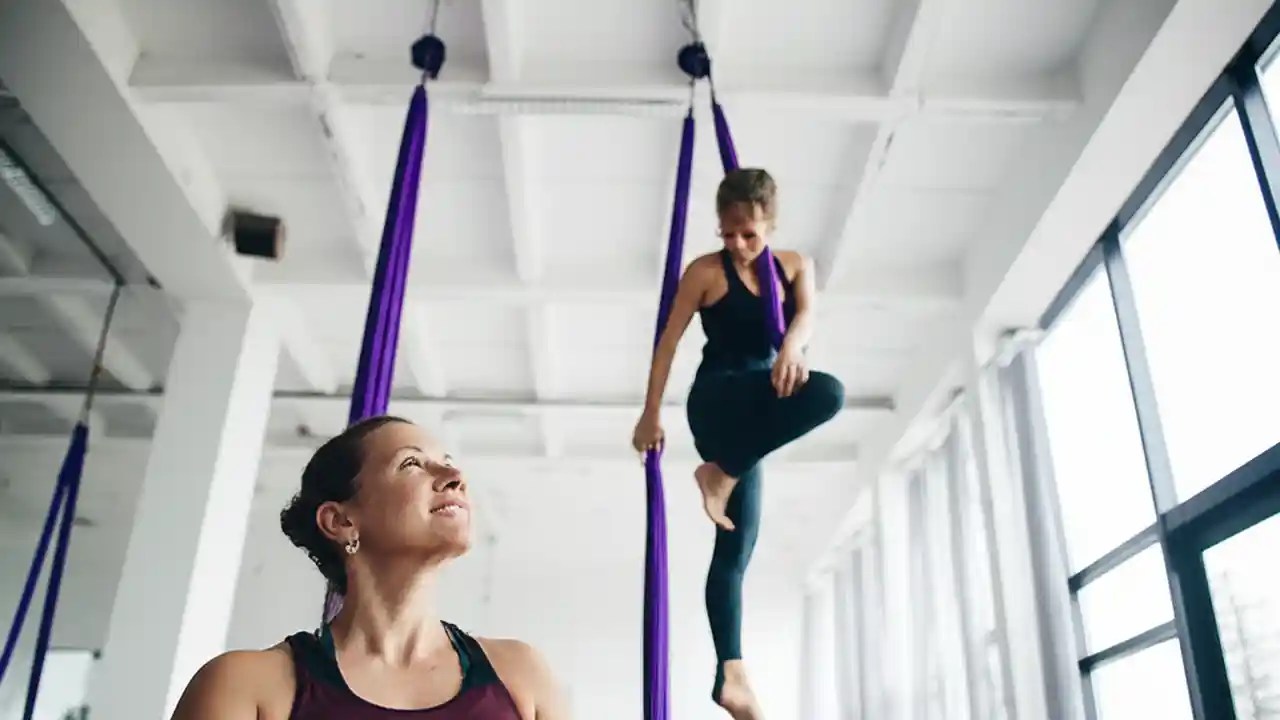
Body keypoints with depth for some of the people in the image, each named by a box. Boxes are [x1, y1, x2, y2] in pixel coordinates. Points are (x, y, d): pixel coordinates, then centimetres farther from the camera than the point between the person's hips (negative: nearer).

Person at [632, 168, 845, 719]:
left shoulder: (795, 265, 9)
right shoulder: (705, 272, -1)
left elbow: (807, 312, -11)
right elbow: (668, 340, -2)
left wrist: (792, 345, -35)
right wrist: (651, 415, -6)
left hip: (760, 411, 5)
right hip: (718, 399, -4)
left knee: (737, 546, 1)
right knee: (828, 393, -31)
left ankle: (731, 674, 3)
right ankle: (721, 474, -20)